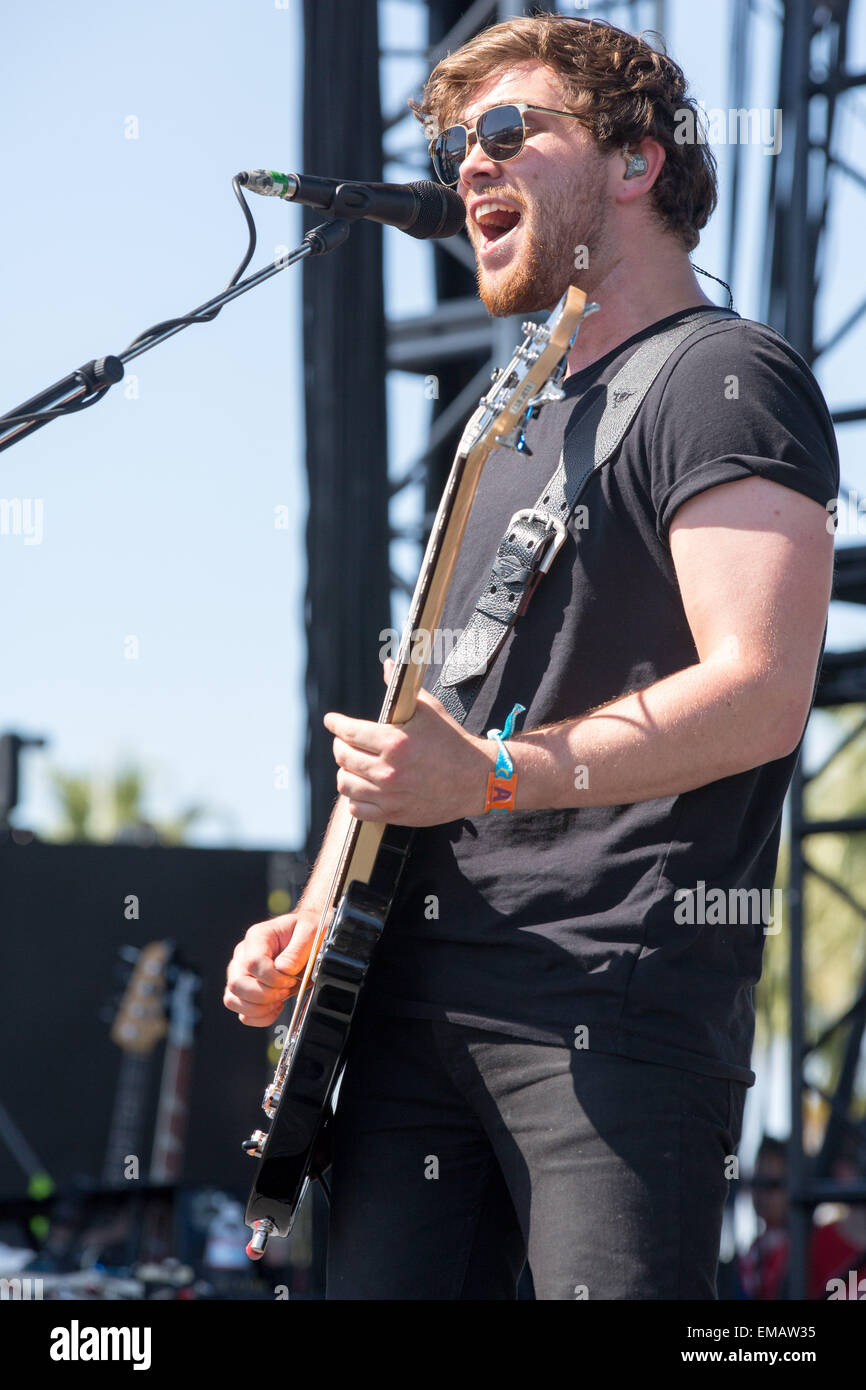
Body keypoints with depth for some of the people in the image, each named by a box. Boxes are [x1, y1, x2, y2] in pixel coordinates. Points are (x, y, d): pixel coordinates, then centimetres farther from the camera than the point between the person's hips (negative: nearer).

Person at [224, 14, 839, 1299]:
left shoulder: (722, 381, -4)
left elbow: (762, 691, -18)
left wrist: (489, 776, -26)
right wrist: (308, 930, 14)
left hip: (621, 992, -8)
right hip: (416, 989, 9)